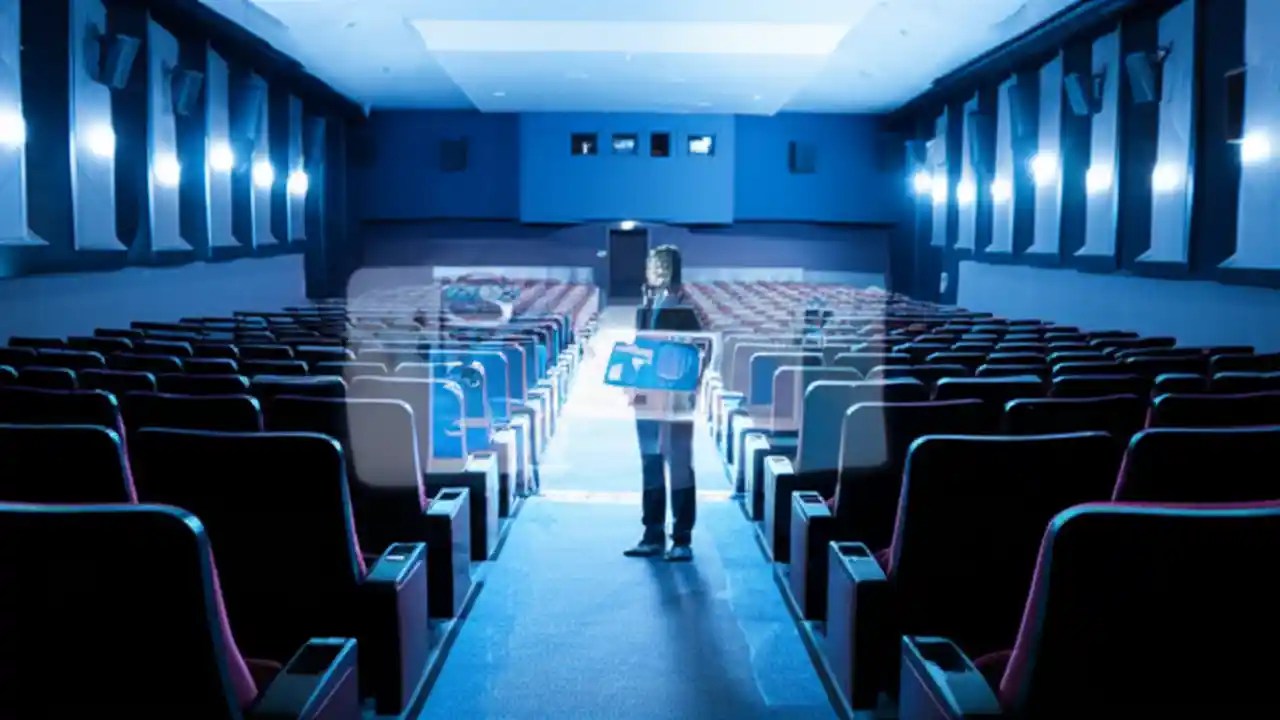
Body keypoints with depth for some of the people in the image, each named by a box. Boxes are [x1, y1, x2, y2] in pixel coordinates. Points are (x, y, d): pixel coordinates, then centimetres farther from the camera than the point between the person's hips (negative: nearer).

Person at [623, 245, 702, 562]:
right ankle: (653, 536, 19)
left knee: (679, 466, 0)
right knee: (651, 466, 11)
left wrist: (687, 391, -17)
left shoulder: (683, 308, -7)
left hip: (674, 399, -6)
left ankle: (682, 539, 6)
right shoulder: (644, 308, 12)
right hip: (647, 398, 6)